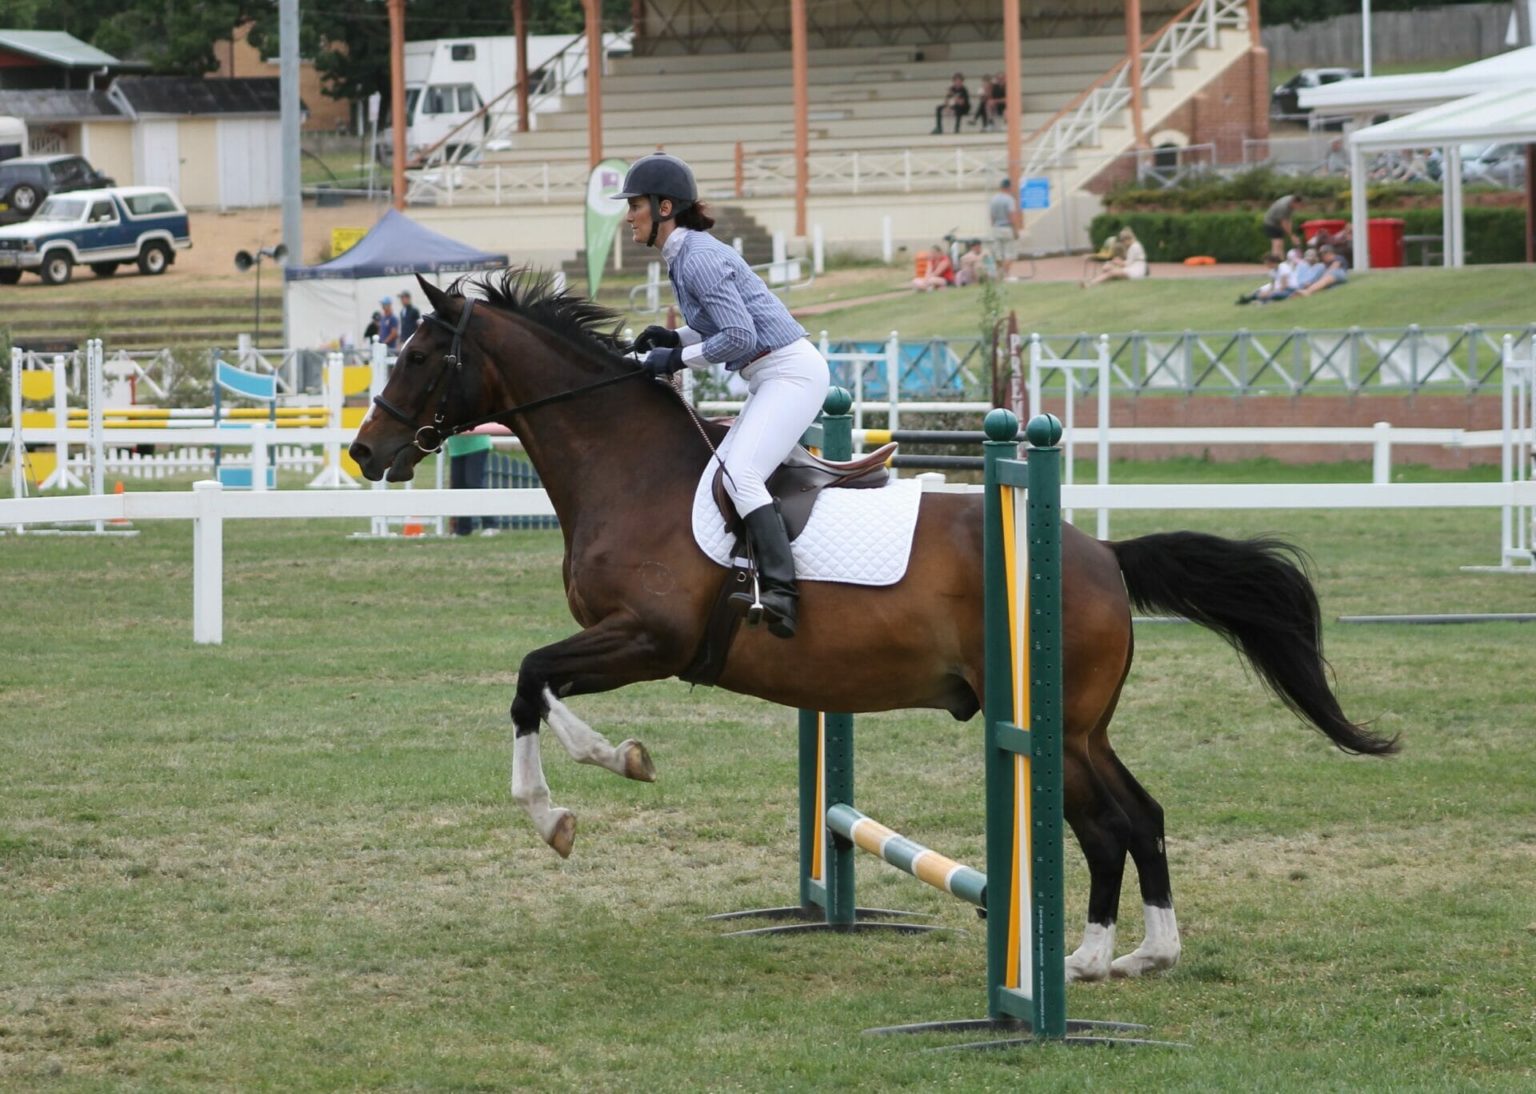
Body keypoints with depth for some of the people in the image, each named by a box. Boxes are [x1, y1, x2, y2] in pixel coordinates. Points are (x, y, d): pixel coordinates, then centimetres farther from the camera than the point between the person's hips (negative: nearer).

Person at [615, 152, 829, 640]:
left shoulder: (699, 258, -17)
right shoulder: (683, 256, 14)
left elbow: (741, 337, -22)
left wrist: (679, 358, -13)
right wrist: (673, 337, 8)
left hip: (792, 372, -11)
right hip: (772, 379, 11)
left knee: (740, 474, -24)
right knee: (722, 474, 13)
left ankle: (781, 591, -33)